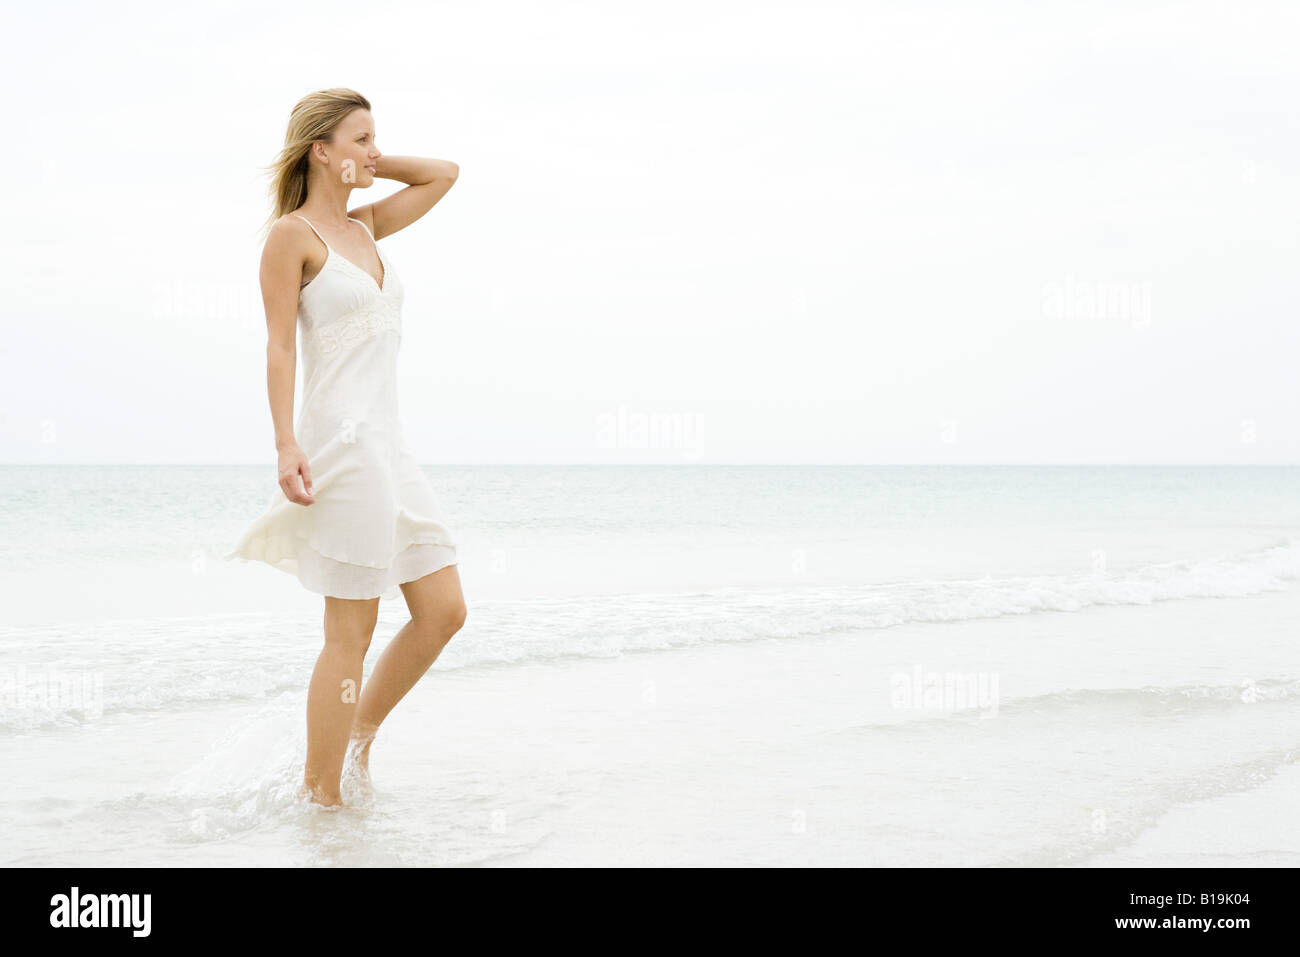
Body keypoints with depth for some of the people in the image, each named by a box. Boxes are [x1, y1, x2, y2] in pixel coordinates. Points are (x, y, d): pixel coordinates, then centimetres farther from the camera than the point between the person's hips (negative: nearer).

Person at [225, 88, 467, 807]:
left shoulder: (364, 228, 17)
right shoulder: (291, 234, -4)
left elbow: (444, 174, 27)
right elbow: (279, 346, -10)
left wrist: (370, 166, 17)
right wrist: (287, 444, -19)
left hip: (389, 445, 8)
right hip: (342, 442, -8)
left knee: (444, 612, 6)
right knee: (351, 630, -5)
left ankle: (357, 739, 22)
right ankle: (320, 797, 5)